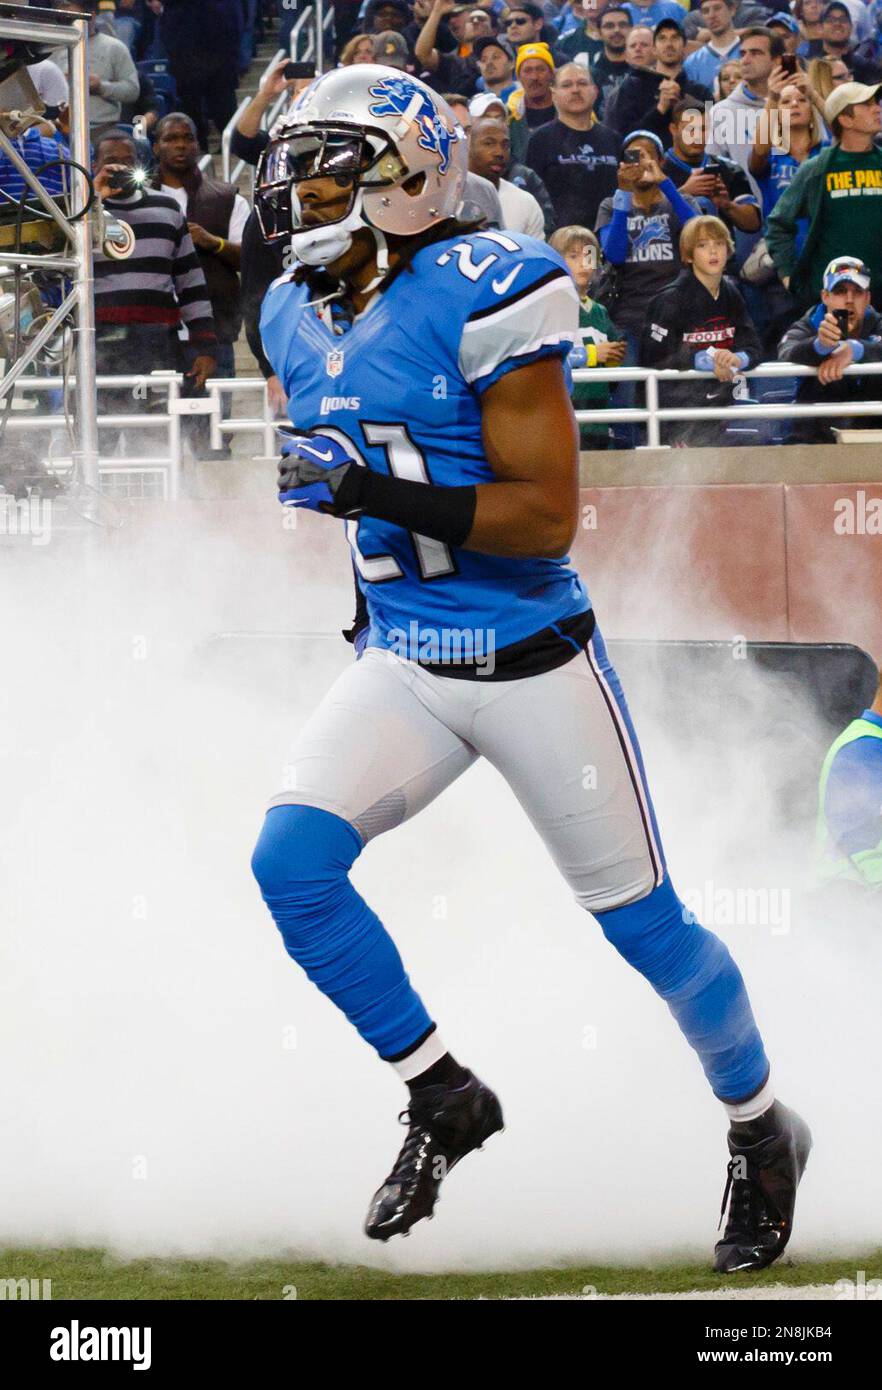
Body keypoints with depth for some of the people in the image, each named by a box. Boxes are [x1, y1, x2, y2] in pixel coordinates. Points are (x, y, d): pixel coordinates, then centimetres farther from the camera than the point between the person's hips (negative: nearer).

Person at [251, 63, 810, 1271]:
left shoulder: (482, 299, -18)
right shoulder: (300, 320, 6)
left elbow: (547, 516, -22)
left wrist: (376, 493, -29)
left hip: (531, 660, -6)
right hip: (401, 664, 6)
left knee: (639, 917, 4)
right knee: (291, 863, -14)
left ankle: (762, 1131, 28)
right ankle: (445, 1103, 4)